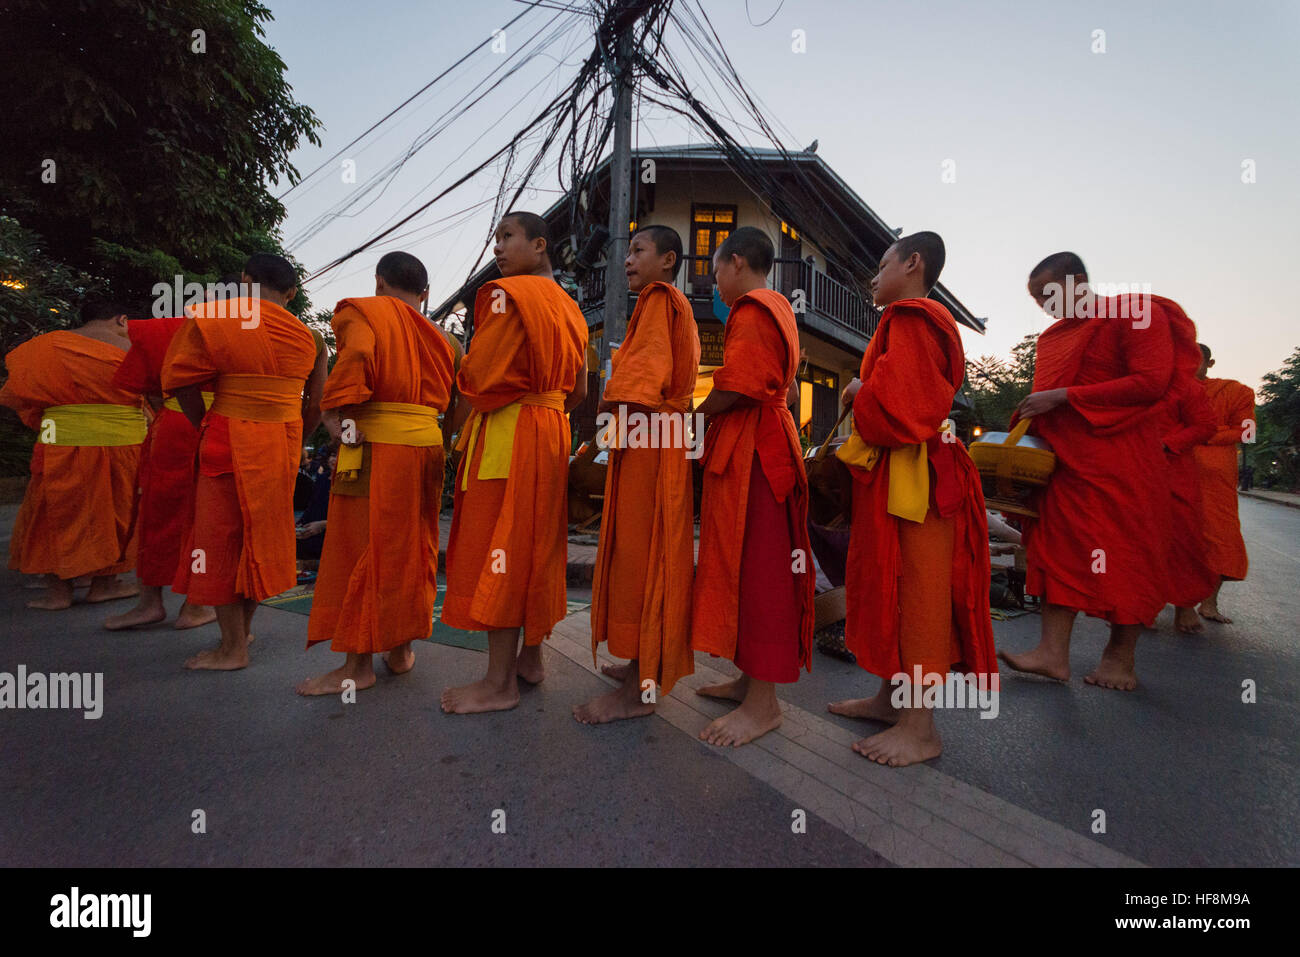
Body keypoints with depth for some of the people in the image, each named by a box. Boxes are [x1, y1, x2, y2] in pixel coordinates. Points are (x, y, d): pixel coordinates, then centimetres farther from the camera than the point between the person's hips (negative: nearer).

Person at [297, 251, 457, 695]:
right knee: (411, 549, 14)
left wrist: (335, 412, -16)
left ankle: (358, 665, 9)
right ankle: (401, 648, 25)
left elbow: (357, 355, -20)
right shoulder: (437, 336, 17)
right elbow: (448, 396, 9)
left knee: (363, 550, 2)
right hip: (427, 446, 6)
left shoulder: (364, 312, -1)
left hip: (376, 446, -6)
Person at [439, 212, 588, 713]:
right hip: (552, 431, 9)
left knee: (497, 548, -4)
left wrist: (455, 433, -1)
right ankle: (530, 657, 25)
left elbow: (479, 377, -14)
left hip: (505, 434, -9)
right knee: (534, 547, 13)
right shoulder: (569, 307, 17)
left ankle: (499, 683, 4)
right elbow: (578, 389, 17)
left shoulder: (507, 294, -8)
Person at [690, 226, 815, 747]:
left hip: (751, 449, -11)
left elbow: (733, 388, -20)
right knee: (748, 563, 12)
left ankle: (763, 703, 3)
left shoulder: (751, 311, -9)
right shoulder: (778, 308, 23)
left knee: (757, 566, -7)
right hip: (767, 437, 11)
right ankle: (751, 679, 23)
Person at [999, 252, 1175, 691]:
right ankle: (1053, 653, 3)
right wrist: (1030, 414, 4)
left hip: (1119, 461, -6)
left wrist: (1061, 397, -18)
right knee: (1059, 549, 1)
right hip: (1061, 458, 7)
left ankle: (1122, 657, 15)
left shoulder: (1136, 312, -4)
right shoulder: (1051, 337, 17)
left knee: (1123, 555, 1)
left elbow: (1151, 383, -15)